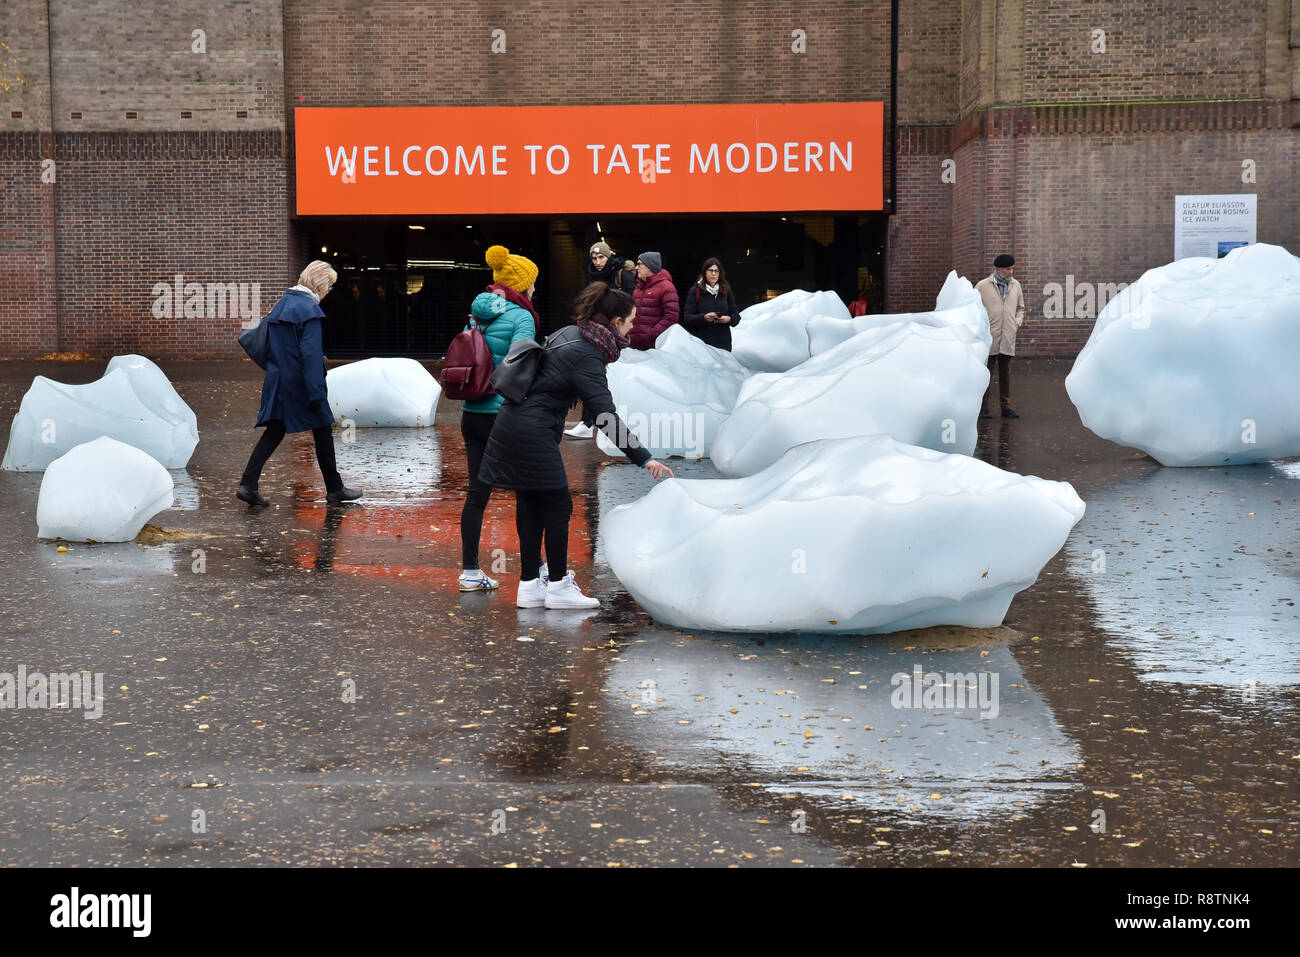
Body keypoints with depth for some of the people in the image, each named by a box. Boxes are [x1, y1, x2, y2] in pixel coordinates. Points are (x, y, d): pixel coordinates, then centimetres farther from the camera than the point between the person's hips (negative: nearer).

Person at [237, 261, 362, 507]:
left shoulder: (283, 303, 11)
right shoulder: (309, 307, -15)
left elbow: (271, 345, 16)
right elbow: (311, 353, -21)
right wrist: (316, 392, -21)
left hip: (278, 380, 8)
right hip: (300, 382, -7)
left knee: (274, 431, 7)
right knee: (322, 431, 6)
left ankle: (248, 484, -4)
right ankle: (334, 489, 15)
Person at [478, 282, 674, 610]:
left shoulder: (570, 333, 8)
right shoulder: (587, 357, -19)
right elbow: (607, 418, -25)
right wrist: (644, 459, -27)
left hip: (513, 421, 9)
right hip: (533, 432, -9)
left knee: (530, 506, 10)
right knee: (558, 506, 0)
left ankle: (529, 586, 14)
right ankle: (559, 586, 6)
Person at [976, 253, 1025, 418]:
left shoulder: (1015, 285, 11)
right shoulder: (982, 286, -3)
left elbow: (1020, 307, 24)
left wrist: (1017, 322, 8)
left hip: (1008, 339, 4)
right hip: (989, 338, -4)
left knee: (1005, 374, 8)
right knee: (986, 373, -2)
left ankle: (1006, 406, 14)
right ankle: (983, 407, 4)